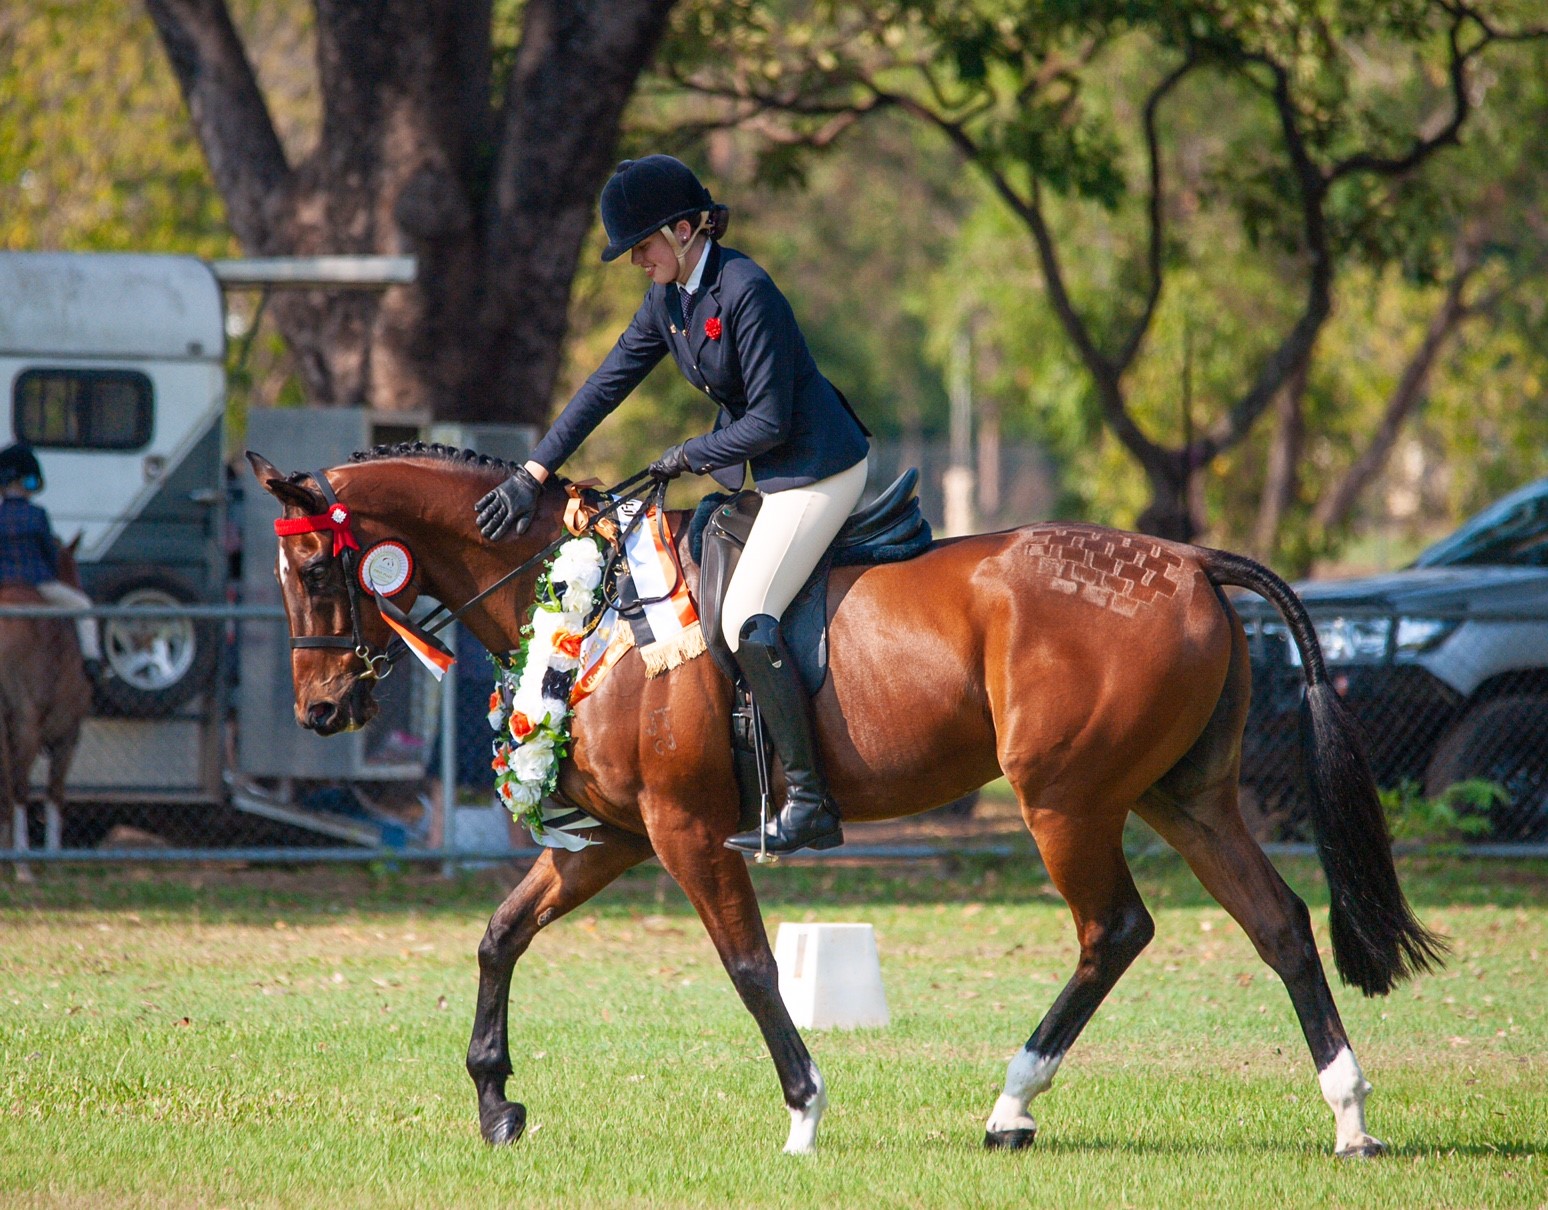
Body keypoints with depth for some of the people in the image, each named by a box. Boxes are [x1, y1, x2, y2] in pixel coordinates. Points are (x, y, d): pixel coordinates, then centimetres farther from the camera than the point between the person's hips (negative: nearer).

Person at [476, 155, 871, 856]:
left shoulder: (745, 292, -22)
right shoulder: (668, 300, 6)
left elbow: (769, 421, -21)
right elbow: (606, 386, 11)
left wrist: (689, 456, -8)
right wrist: (533, 474, 8)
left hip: (818, 468, -10)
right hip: (758, 472, 10)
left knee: (745, 619, -19)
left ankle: (809, 805, -20)